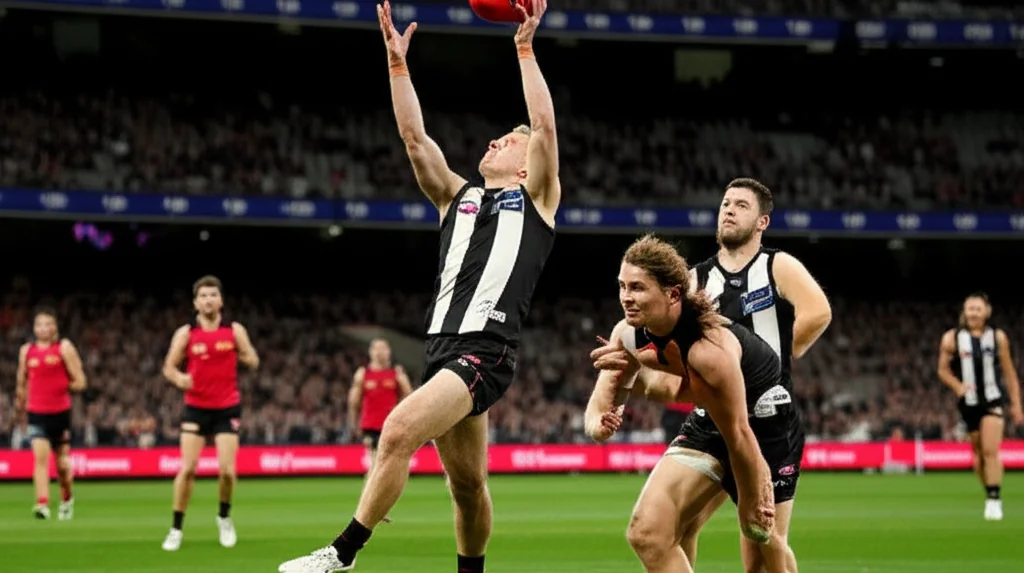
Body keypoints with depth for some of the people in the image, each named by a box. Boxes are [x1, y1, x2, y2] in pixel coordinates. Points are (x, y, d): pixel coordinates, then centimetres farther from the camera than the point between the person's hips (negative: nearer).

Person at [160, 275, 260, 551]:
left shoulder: (235, 330, -1)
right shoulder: (185, 333, -2)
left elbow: (253, 361, 3)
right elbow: (169, 366, 3)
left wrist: (244, 355, -20)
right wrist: (179, 378, -19)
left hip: (227, 408, 0)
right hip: (196, 408, 0)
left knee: (227, 471, -5)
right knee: (188, 469, -7)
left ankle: (224, 518, 23)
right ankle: (176, 529, 5)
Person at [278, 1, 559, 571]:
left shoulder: (536, 199, 10)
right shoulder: (458, 197, 23)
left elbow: (545, 126, -3)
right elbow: (414, 137, 16)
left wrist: (525, 47, -3)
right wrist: (398, 62, 10)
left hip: (486, 349, -6)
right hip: (443, 347, 6)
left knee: (400, 428, -23)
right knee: (467, 482, 11)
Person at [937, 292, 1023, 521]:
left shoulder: (998, 337, 1)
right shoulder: (951, 338, -2)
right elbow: (943, 369, 4)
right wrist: (958, 386, -16)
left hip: (993, 400, -1)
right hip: (968, 402, 1)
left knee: (990, 451, -14)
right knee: (978, 453, 7)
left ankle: (994, 500, -12)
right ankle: (992, 495, 24)